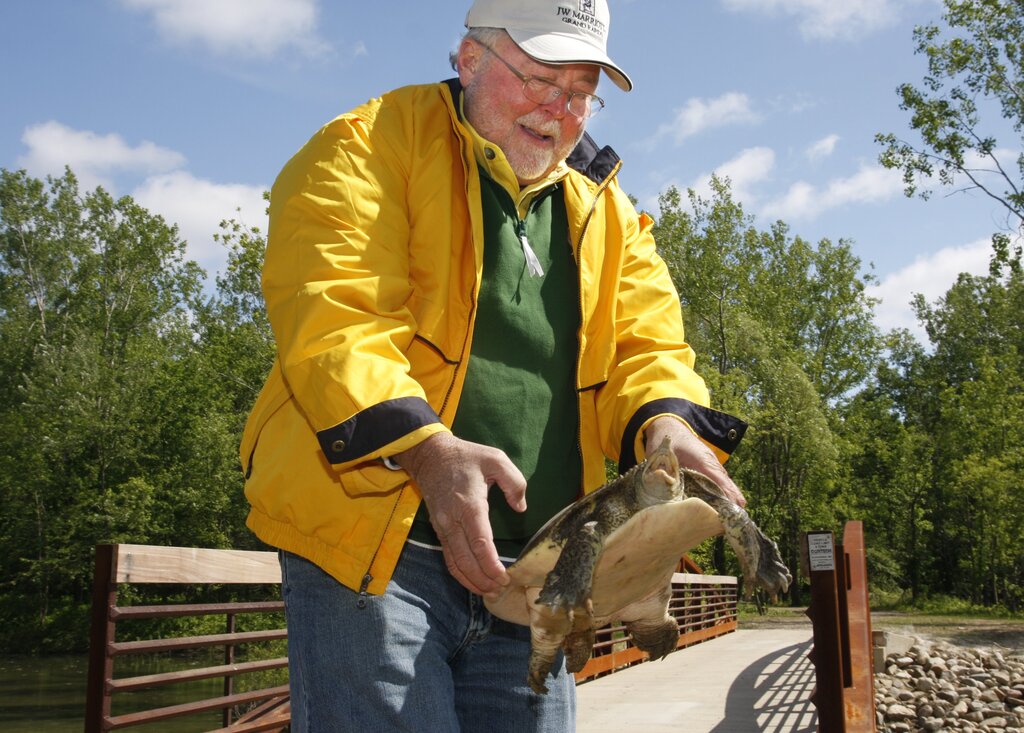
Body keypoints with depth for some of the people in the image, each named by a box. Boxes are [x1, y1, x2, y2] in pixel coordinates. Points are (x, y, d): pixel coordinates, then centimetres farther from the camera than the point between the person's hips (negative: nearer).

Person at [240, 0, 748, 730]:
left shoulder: (607, 213, 15)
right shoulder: (372, 148, -2)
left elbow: (645, 346, 6)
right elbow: (329, 315, -16)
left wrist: (667, 428, -17)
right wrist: (425, 447, -32)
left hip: (530, 574, 6)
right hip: (369, 544, -5)